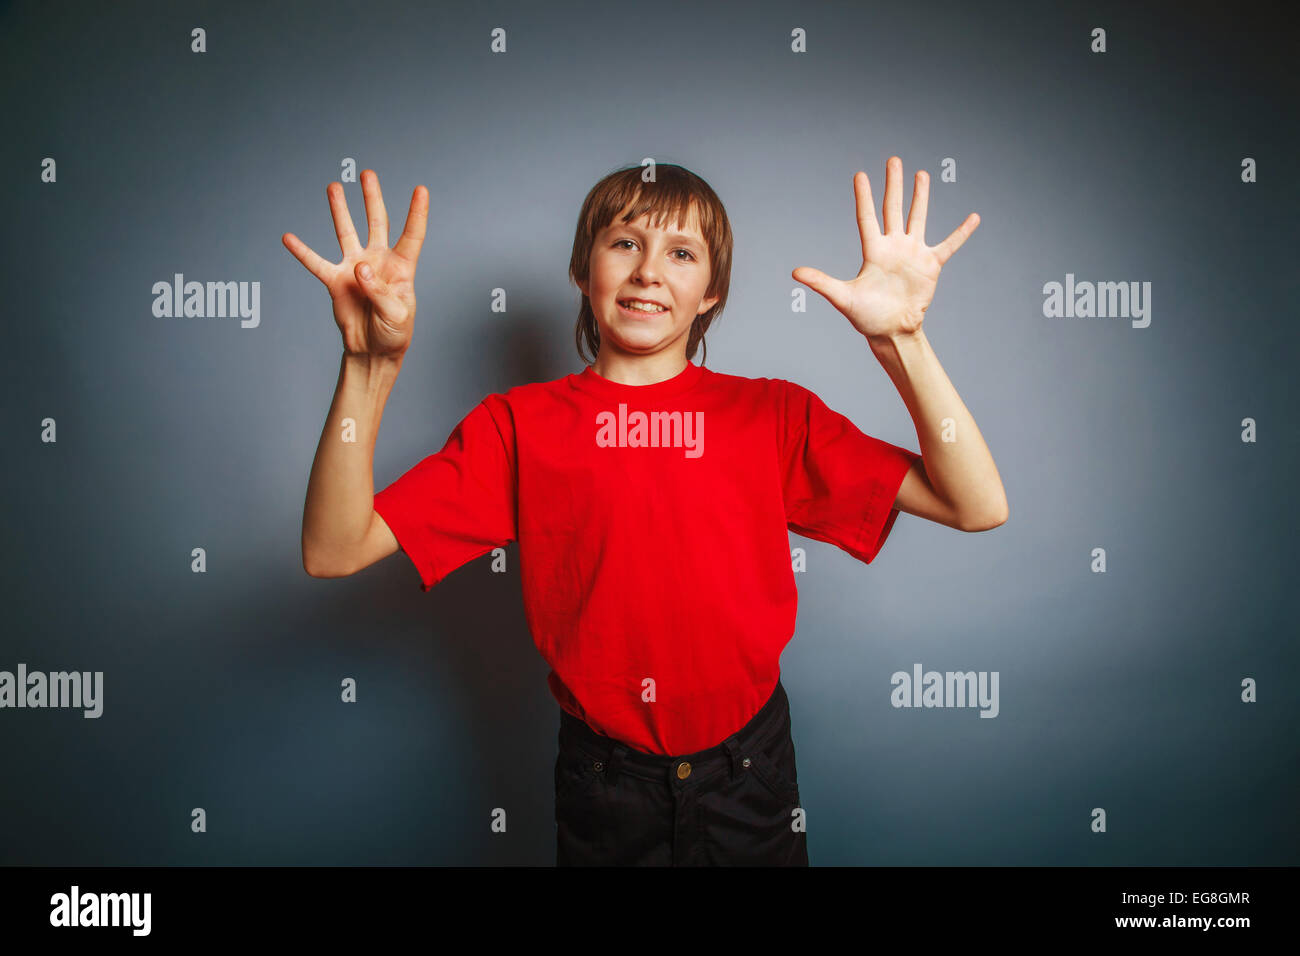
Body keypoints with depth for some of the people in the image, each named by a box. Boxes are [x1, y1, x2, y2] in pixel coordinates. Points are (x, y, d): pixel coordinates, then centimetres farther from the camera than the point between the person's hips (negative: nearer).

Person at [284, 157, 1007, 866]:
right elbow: (335, 550, -15)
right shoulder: (517, 424, -6)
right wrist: (371, 364, -28)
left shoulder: (772, 415, -5)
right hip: (603, 783, 0)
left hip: (747, 781, 1)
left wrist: (901, 338, -25)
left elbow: (978, 508, -12)